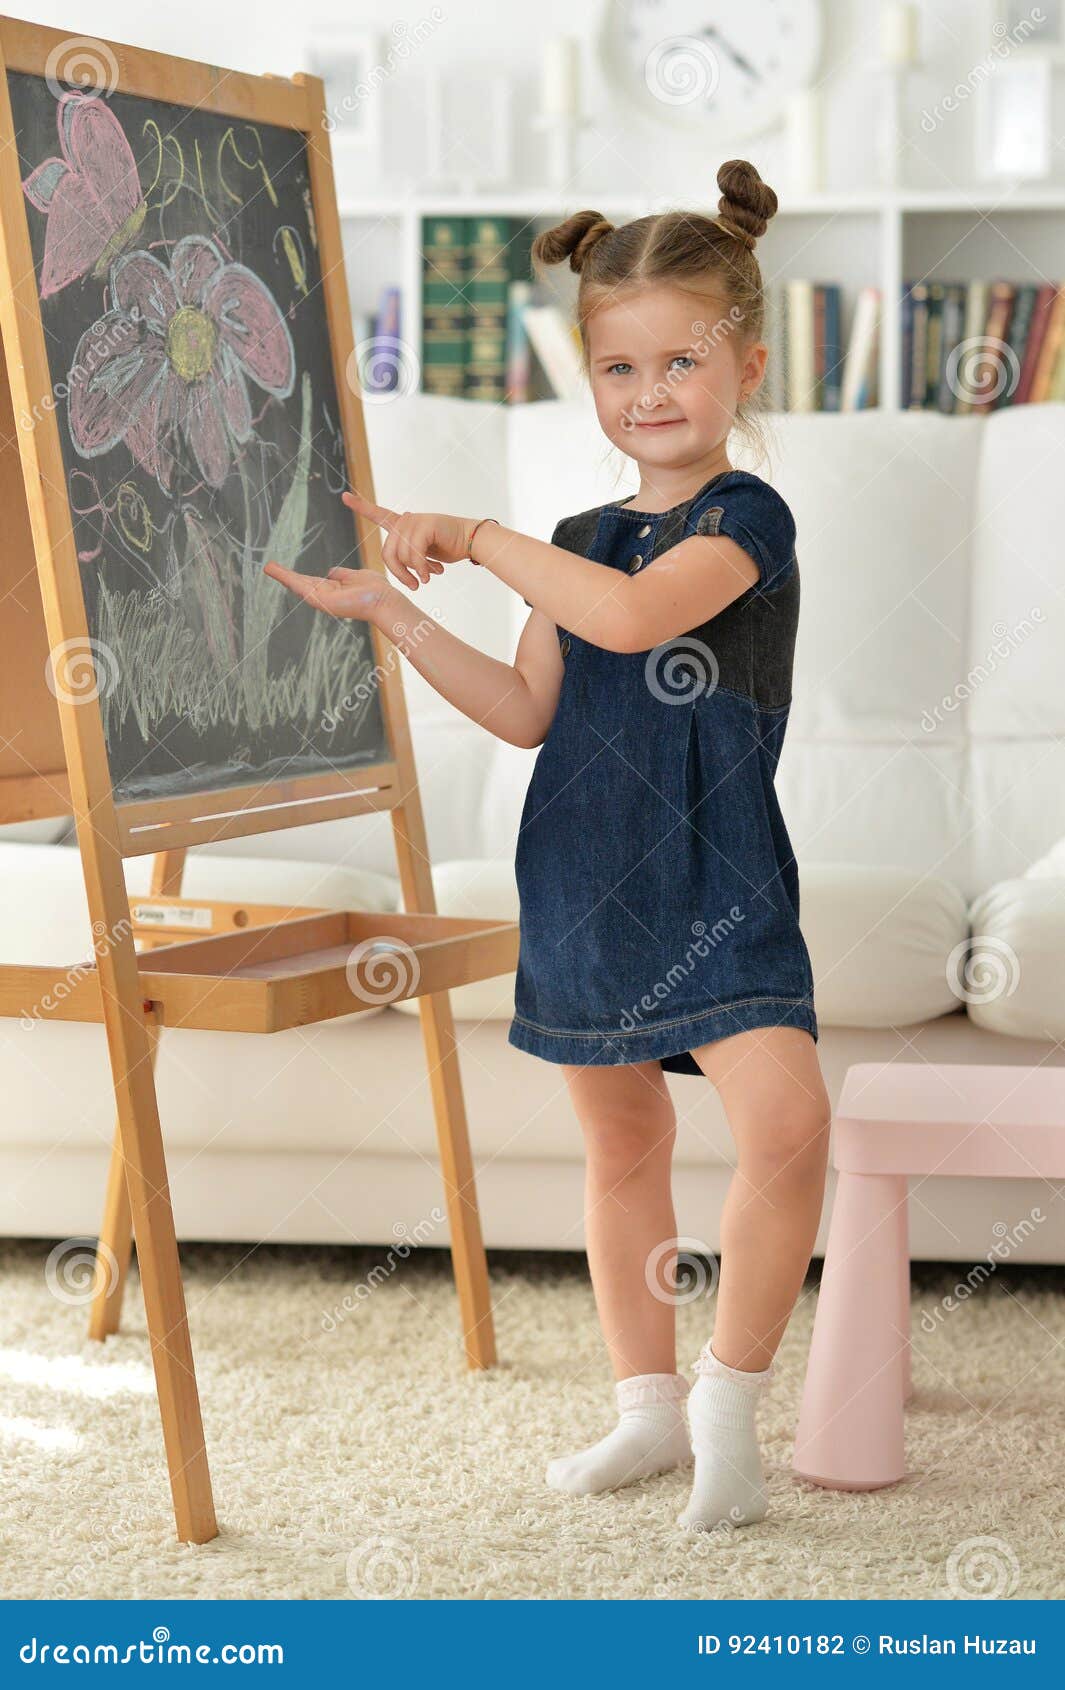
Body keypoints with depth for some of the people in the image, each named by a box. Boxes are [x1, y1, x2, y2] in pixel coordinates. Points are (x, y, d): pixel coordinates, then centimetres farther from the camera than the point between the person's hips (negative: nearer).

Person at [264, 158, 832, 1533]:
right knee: (620, 1142, 15)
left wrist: (475, 533, -17)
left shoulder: (747, 517, -10)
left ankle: (730, 1395, -1)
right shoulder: (580, 542, 11)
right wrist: (389, 608, 3)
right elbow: (529, 710, 9)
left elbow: (632, 611, -27)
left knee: (787, 1124, -21)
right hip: (583, 886, 6)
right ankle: (649, 1408, 29)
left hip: (720, 889, -6)